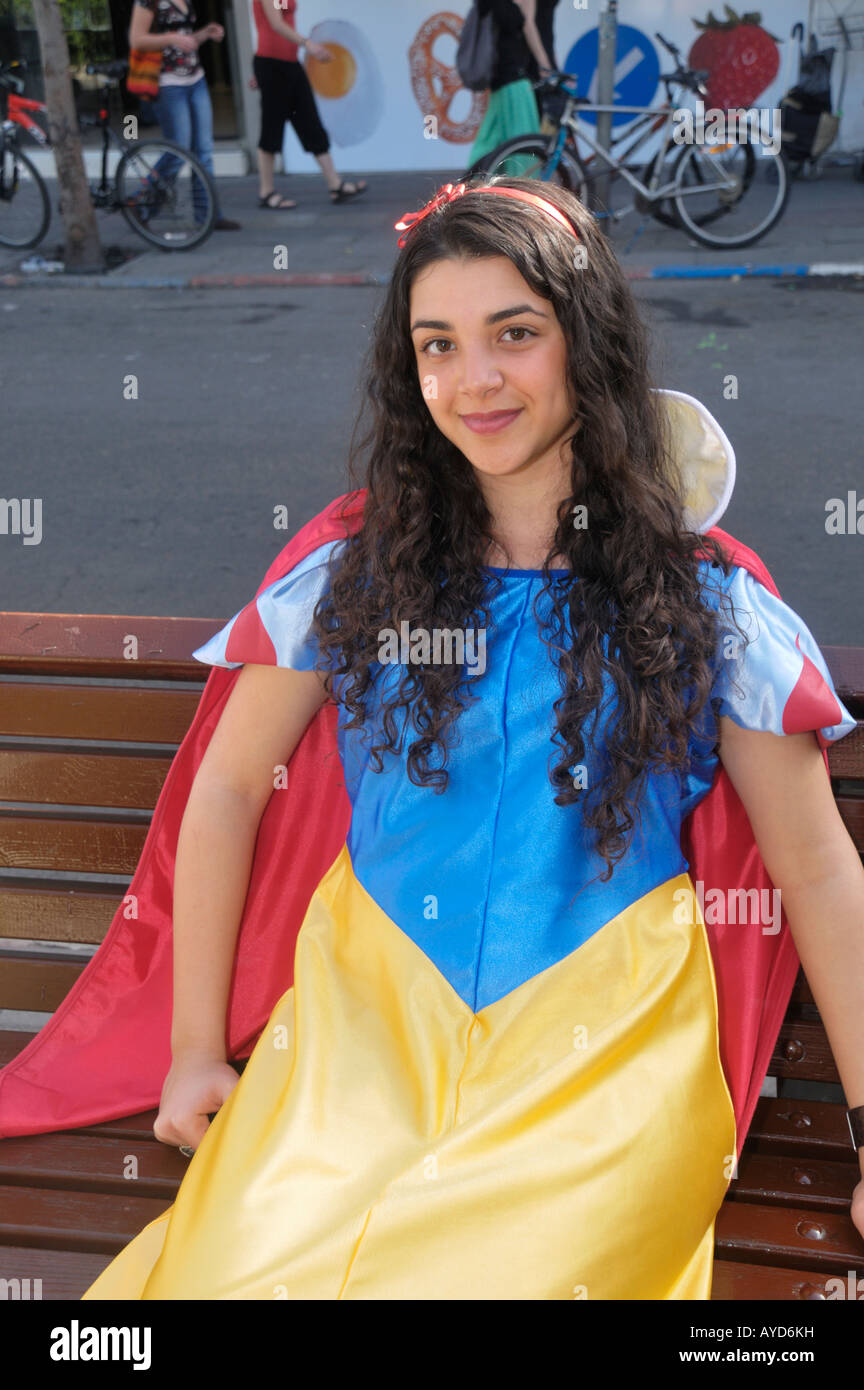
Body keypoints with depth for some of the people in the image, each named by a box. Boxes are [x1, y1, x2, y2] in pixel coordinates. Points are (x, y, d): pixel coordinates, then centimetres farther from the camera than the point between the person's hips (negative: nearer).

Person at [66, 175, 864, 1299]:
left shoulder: (705, 596, 3)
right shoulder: (356, 560, 6)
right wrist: (196, 1047, 7)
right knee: (239, 1267, -22)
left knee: (504, 1266, -26)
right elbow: (228, 789, 10)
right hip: (366, 1016, 1)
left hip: (603, 1048, 0)